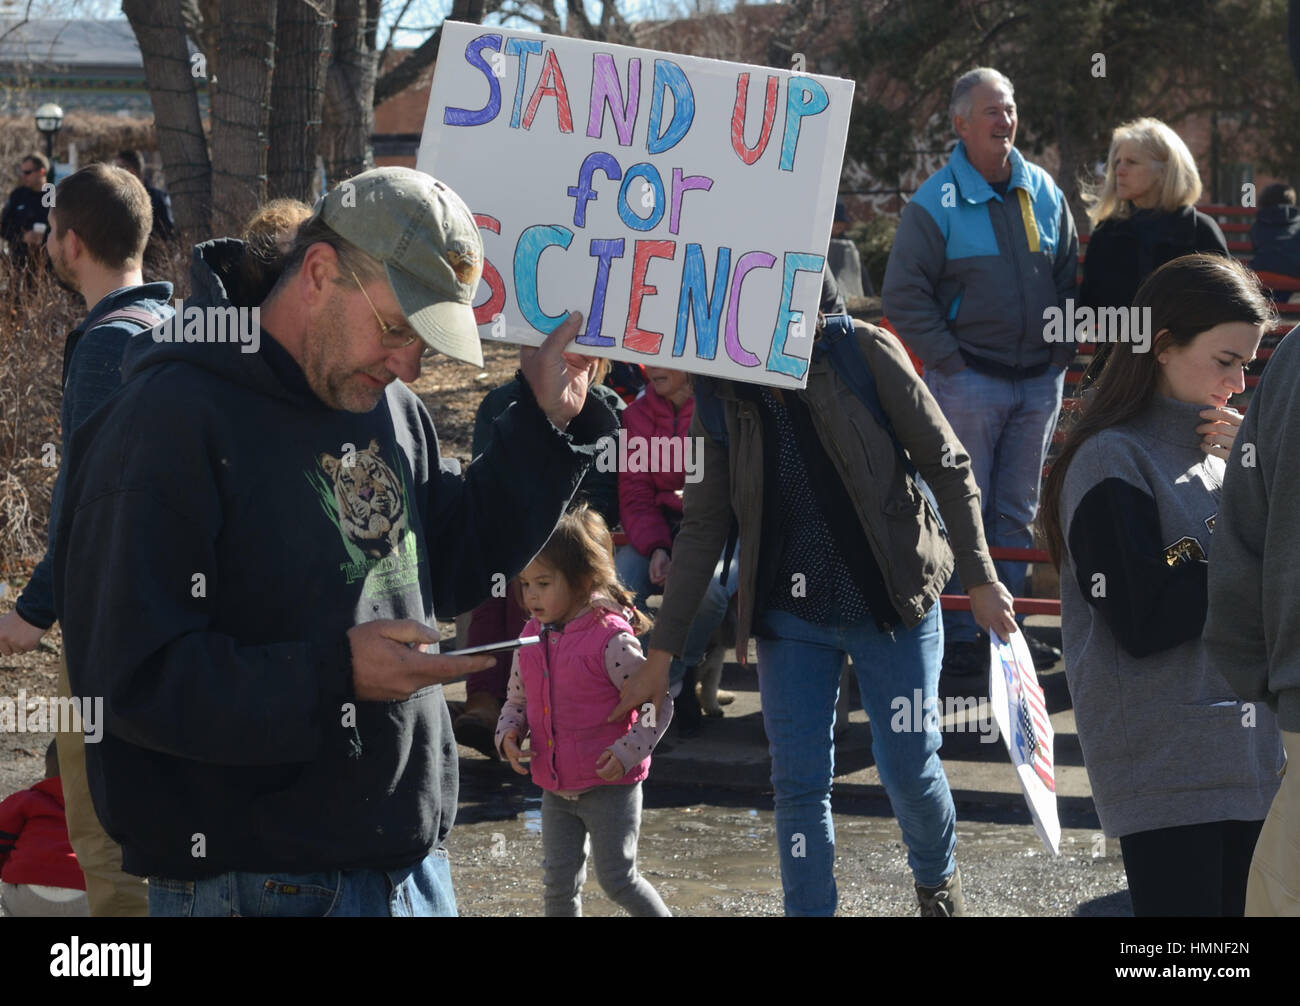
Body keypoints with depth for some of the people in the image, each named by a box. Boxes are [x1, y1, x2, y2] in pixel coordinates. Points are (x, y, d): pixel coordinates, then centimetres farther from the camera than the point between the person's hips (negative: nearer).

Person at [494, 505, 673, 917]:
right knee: (560, 882, 11)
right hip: (555, 788, 6)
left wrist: (628, 752, -25)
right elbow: (517, 701, 16)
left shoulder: (611, 639, -17)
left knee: (617, 879, -2)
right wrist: (509, 732, -5)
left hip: (610, 788, -6)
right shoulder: (531, 639, 3)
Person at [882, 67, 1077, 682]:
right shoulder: (935, 203, -8)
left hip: (1039, 380, 5)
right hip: (968, 380, -5)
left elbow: (1068, 279, 15)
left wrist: (1062, 351, 6)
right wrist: (950, 361, -11)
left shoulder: (1043, 192, 7)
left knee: (1017, 512, 11)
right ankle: (959, 636, 3)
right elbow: (903, 295, -8)